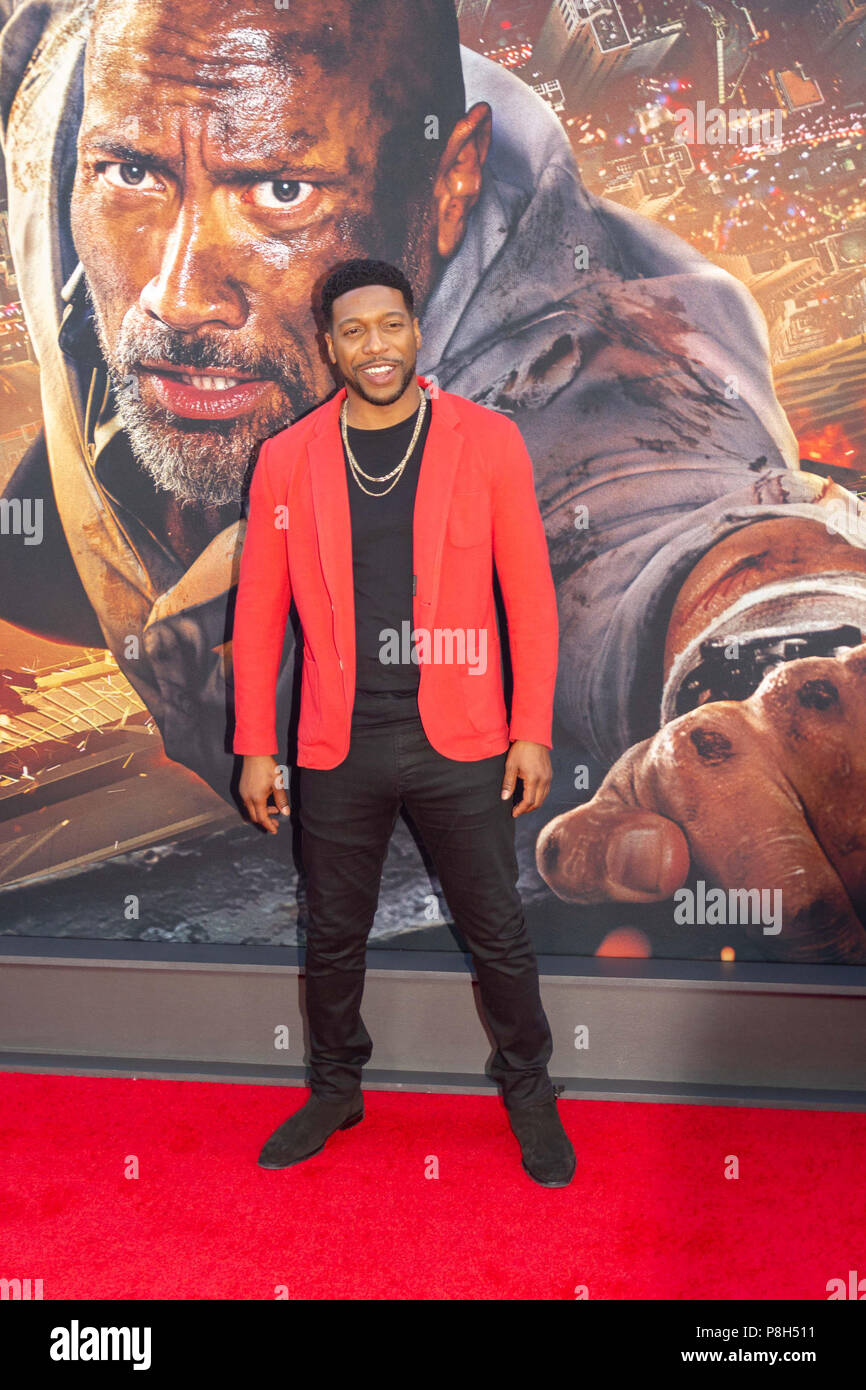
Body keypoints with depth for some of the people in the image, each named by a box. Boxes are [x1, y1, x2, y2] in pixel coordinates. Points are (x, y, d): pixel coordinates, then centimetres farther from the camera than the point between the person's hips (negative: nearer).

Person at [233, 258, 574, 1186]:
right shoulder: (287, 458, 2)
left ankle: (529, 1092, 34)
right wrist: (255, 747, 3)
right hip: (337, 748, 2)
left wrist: (532, 731, -3)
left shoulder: (487, 441, -1)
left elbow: (530, 594, 0)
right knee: (333, 939, 15)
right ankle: (335, 1090, 39)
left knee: (499, 936, 10)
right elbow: (258, 612, 5)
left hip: (458, 740, -1)